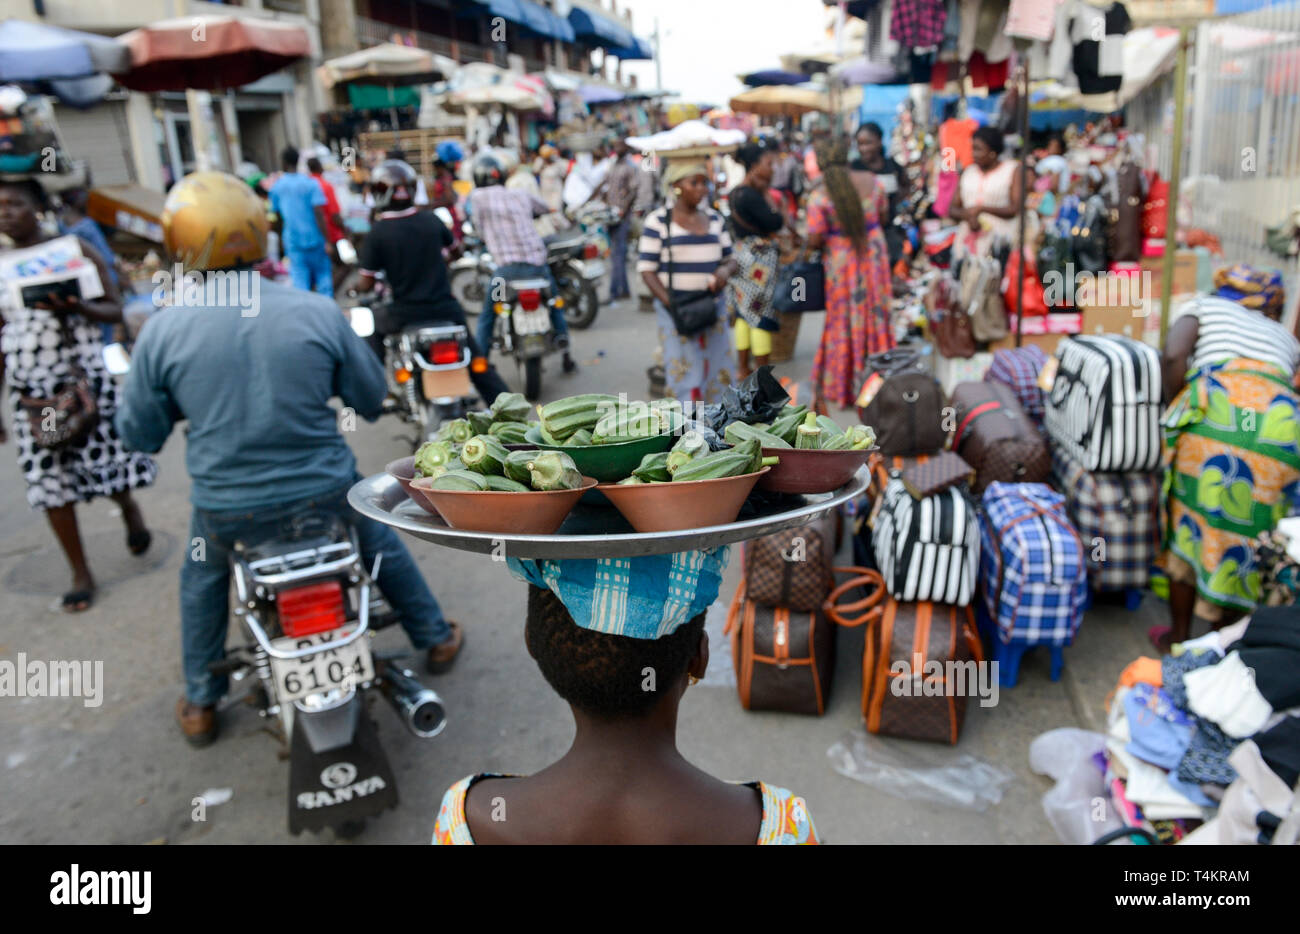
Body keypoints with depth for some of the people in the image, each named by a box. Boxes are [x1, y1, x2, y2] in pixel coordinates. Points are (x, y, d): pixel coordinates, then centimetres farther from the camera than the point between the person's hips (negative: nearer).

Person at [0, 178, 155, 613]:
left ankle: (129, 506, 36)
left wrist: (76, 307, -22)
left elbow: (115, 310, 0)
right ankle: (81, 574, 17)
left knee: (107, 464, -1)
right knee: (51, 482, 4)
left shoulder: (75, 250, -2)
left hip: (84, 379, -3)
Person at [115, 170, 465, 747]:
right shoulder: (317, 311, -12)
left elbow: (139, 435, -1)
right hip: (325, 490, 0)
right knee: (381, 545, 29)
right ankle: (435, 638, 45)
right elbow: (372, 397, 1)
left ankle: (200, 705, 41)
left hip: (228, 508, 0)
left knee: (202, 578, 31)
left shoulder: (162, 331, -12)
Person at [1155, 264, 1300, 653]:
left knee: (1190, 523, 11)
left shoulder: (1205, 306, 24)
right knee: (1246, 536, 13)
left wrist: (1176, 413, 12)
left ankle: (1178, 638, 22)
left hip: (1218, 411, -3)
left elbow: (1173, 356, 4)